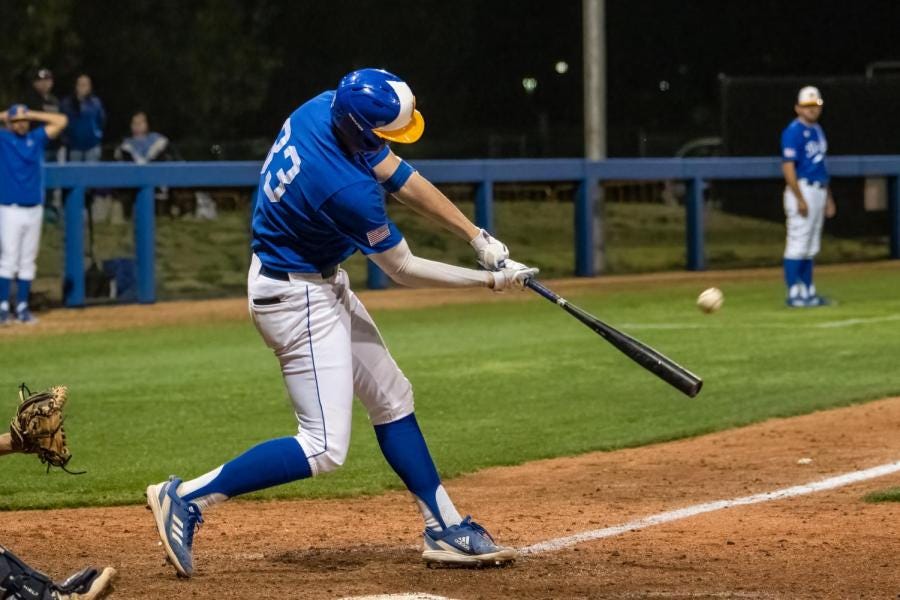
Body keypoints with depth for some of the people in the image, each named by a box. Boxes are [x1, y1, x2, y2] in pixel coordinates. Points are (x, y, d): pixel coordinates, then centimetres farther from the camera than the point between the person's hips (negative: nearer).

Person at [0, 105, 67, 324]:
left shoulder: (37, 138, 11)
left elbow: (61, 121, 8)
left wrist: (32, 114, 8)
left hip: (34, 211, 3)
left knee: (28, 262, 5)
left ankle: (22, 308, 9)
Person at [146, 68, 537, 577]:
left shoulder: (327, 108, -11)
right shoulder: (348, 189, -33)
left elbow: (403, 179, 1)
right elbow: (403, 269, -17)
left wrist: (479, 238, -1)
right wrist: (490, 281, -7)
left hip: (323, 285, 10)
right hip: (297, 299, -10)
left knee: (392, 398, 16)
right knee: (325, 449, -11)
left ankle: (445, 529, 23)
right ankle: (188, 499, -7)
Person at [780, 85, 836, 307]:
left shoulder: (817, 130, 17)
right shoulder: (793, 131, -11)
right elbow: (788, 167, -17)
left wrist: (828, 198, 20)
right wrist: (800, 199, -21)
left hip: (819, 190, 9)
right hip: (802, 189, -9)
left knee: (810, 247, 11)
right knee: (797, 245, -9)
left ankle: (808, 291, 15)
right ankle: (794, 294, -8)